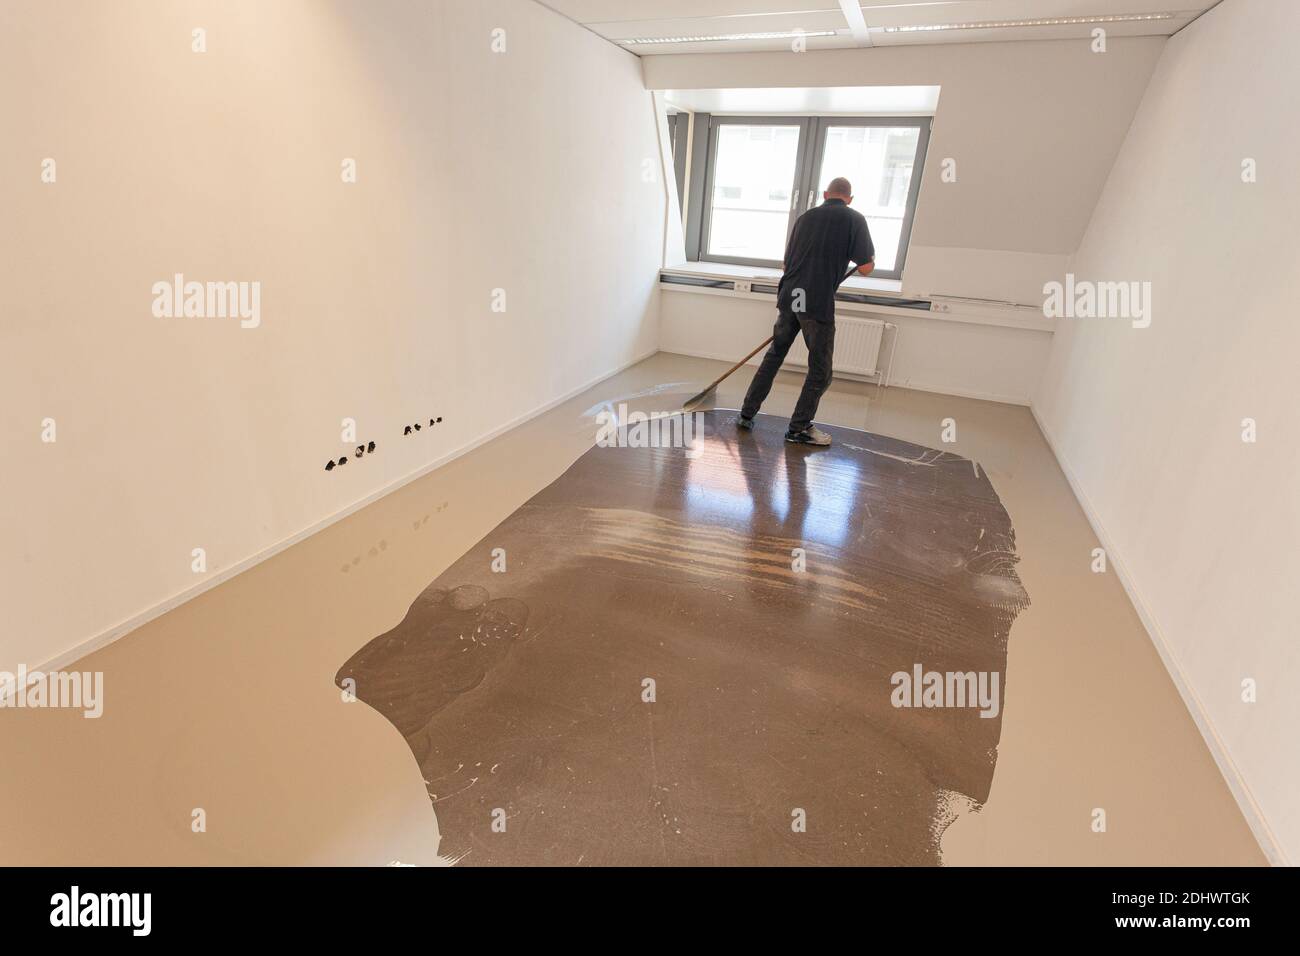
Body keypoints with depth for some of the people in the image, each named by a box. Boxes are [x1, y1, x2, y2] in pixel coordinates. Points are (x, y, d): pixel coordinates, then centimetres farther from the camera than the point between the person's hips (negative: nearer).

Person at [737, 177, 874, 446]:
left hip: (789, 297, 5)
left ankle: (747, 414, 20)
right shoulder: (854, 219, 0)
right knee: (820, 371, 7)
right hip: (819, 303, -5)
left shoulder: (805, 217, 15)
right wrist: (869, 259, 18)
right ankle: (799, 428, 10)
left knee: (774, 356, 18)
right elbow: (866, 267, -5)